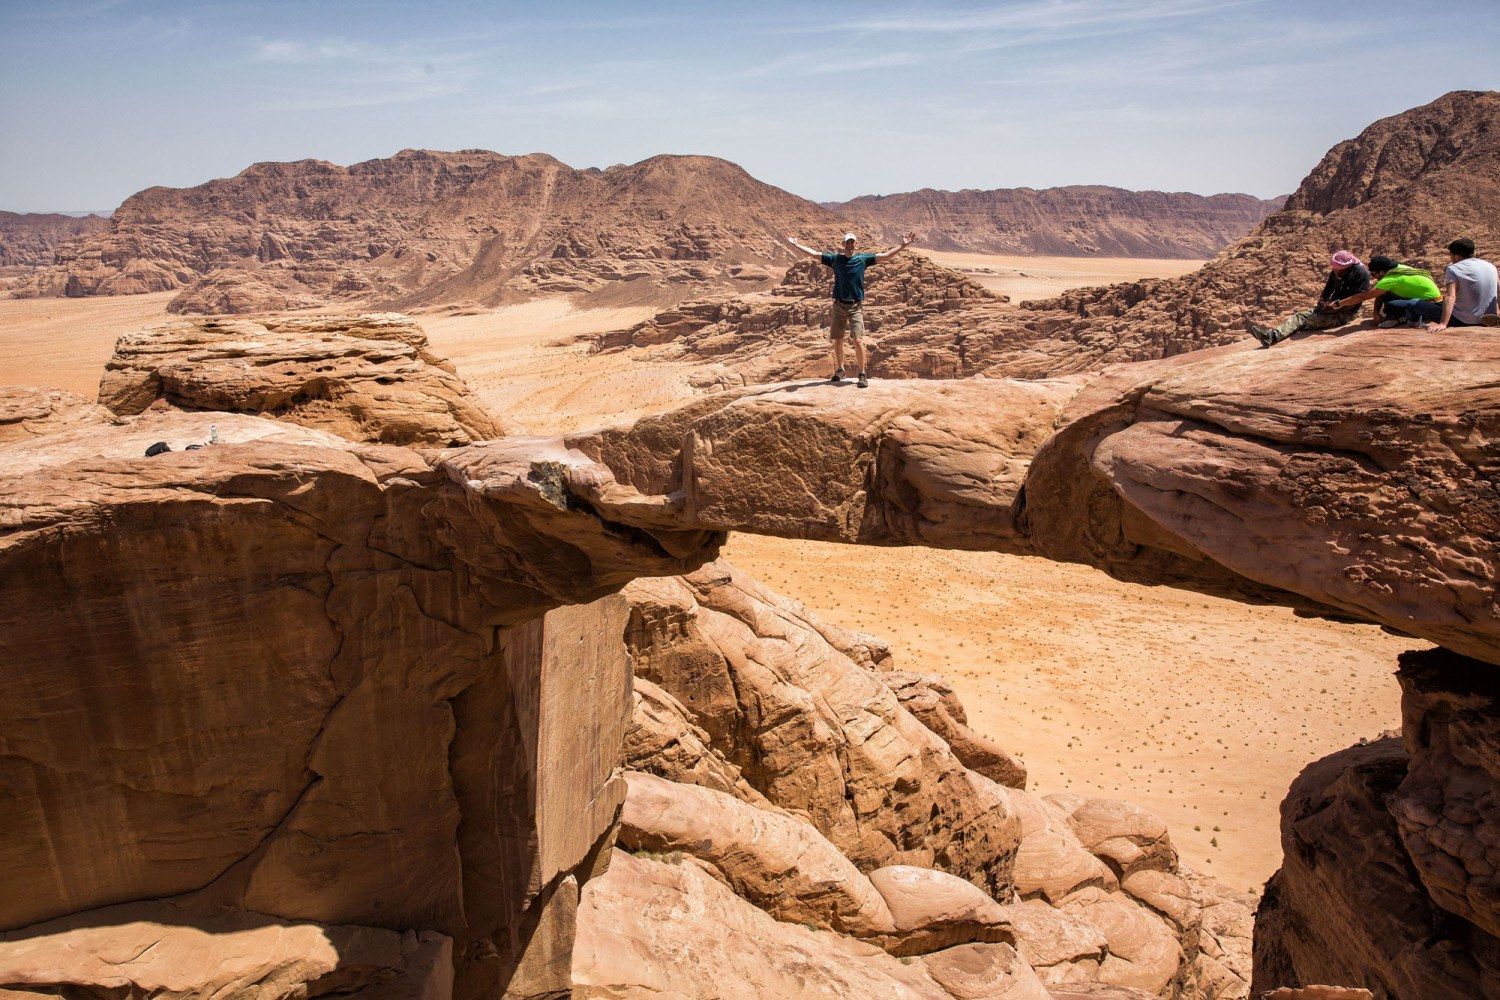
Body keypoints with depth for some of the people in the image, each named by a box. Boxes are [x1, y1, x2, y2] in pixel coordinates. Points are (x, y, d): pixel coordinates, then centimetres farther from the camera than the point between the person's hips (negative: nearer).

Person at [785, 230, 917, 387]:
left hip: (856, 306, -2)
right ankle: (840, 370, 26)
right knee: (837, 341, 8)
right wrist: (796, 244, 8)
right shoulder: (835, 259, 7)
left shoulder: (862, 259, 4)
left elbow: (884, 255, 3)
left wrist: (902, 245, -3)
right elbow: (813, 253, 9)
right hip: (839, 305, 2)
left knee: (858, 340, -13)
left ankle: (862, 374, -3)